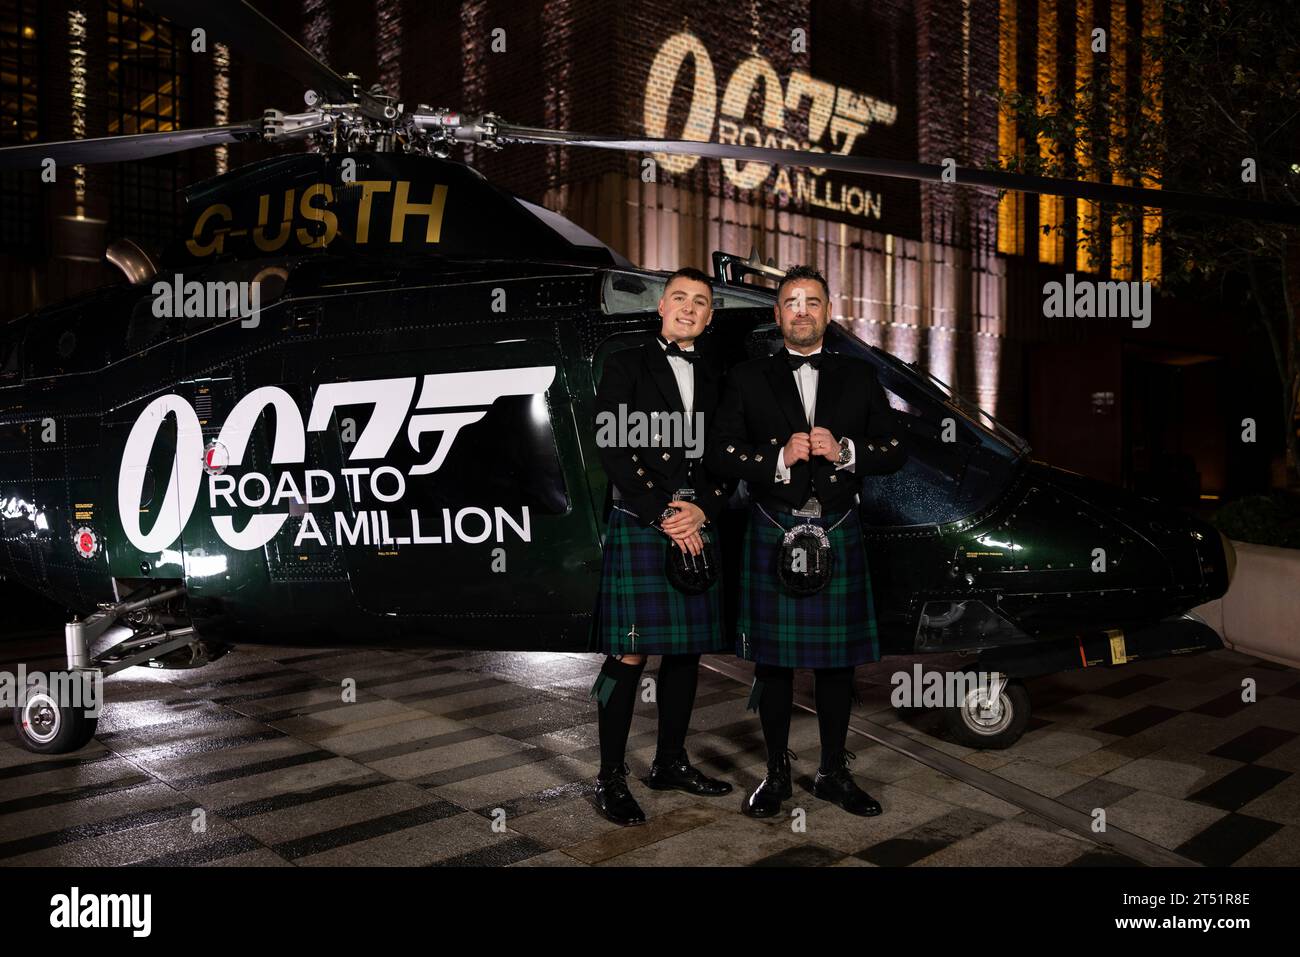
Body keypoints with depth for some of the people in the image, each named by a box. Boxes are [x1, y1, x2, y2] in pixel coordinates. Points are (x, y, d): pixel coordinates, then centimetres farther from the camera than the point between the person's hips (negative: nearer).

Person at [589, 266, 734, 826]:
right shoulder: (626, 366, 3)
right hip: (638, 527, -5)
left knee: (686, 649, 10)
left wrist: (702, 510, -6)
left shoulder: (714, 379, 17)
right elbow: (612, 448, -7)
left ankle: (671, 763, 24)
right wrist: (662, 513, -13)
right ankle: (611, 777, 4)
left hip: (697, 528, 5)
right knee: (630, 653, -6)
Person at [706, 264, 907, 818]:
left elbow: (894, 452, 7)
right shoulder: (748, 379, 6)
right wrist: (779, 458, -15)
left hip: (839, 536, 2)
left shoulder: (860, 378, 11)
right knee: (774, 662, 5)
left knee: (838, 661, 8)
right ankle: (777, 774, 20)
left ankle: (834, 773, 24)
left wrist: (845, 452, -12)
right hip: (773, 536, -1)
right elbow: (717, 453, -1)